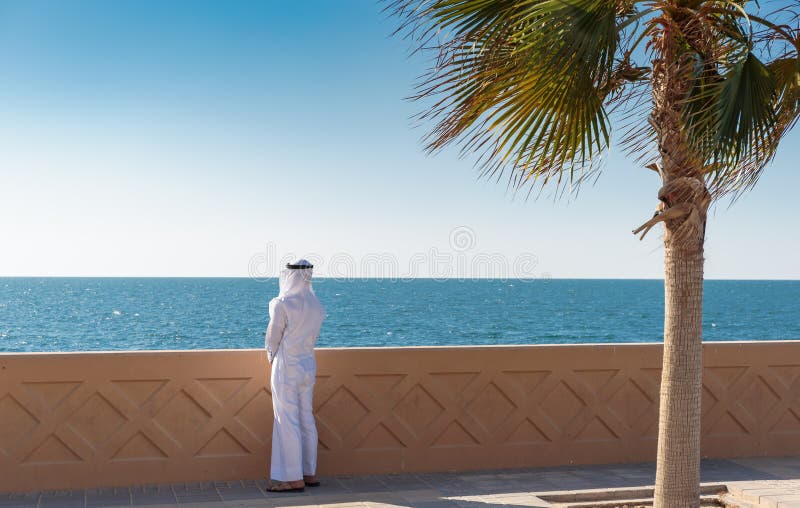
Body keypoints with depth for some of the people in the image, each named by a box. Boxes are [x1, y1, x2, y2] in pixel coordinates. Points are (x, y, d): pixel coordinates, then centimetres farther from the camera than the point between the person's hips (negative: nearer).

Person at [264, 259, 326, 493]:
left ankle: (294, 478, 3)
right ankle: (310, 473, 20)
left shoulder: (283, 304, -17)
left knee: (288, 422, -1)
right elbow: (313, 337, 10)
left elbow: (273, 336, -7)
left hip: (286, 368, -7)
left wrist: (271, 357, 10)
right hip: (308, 366, 7)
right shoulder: (316, 305, 4)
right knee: (306, 420, 13)